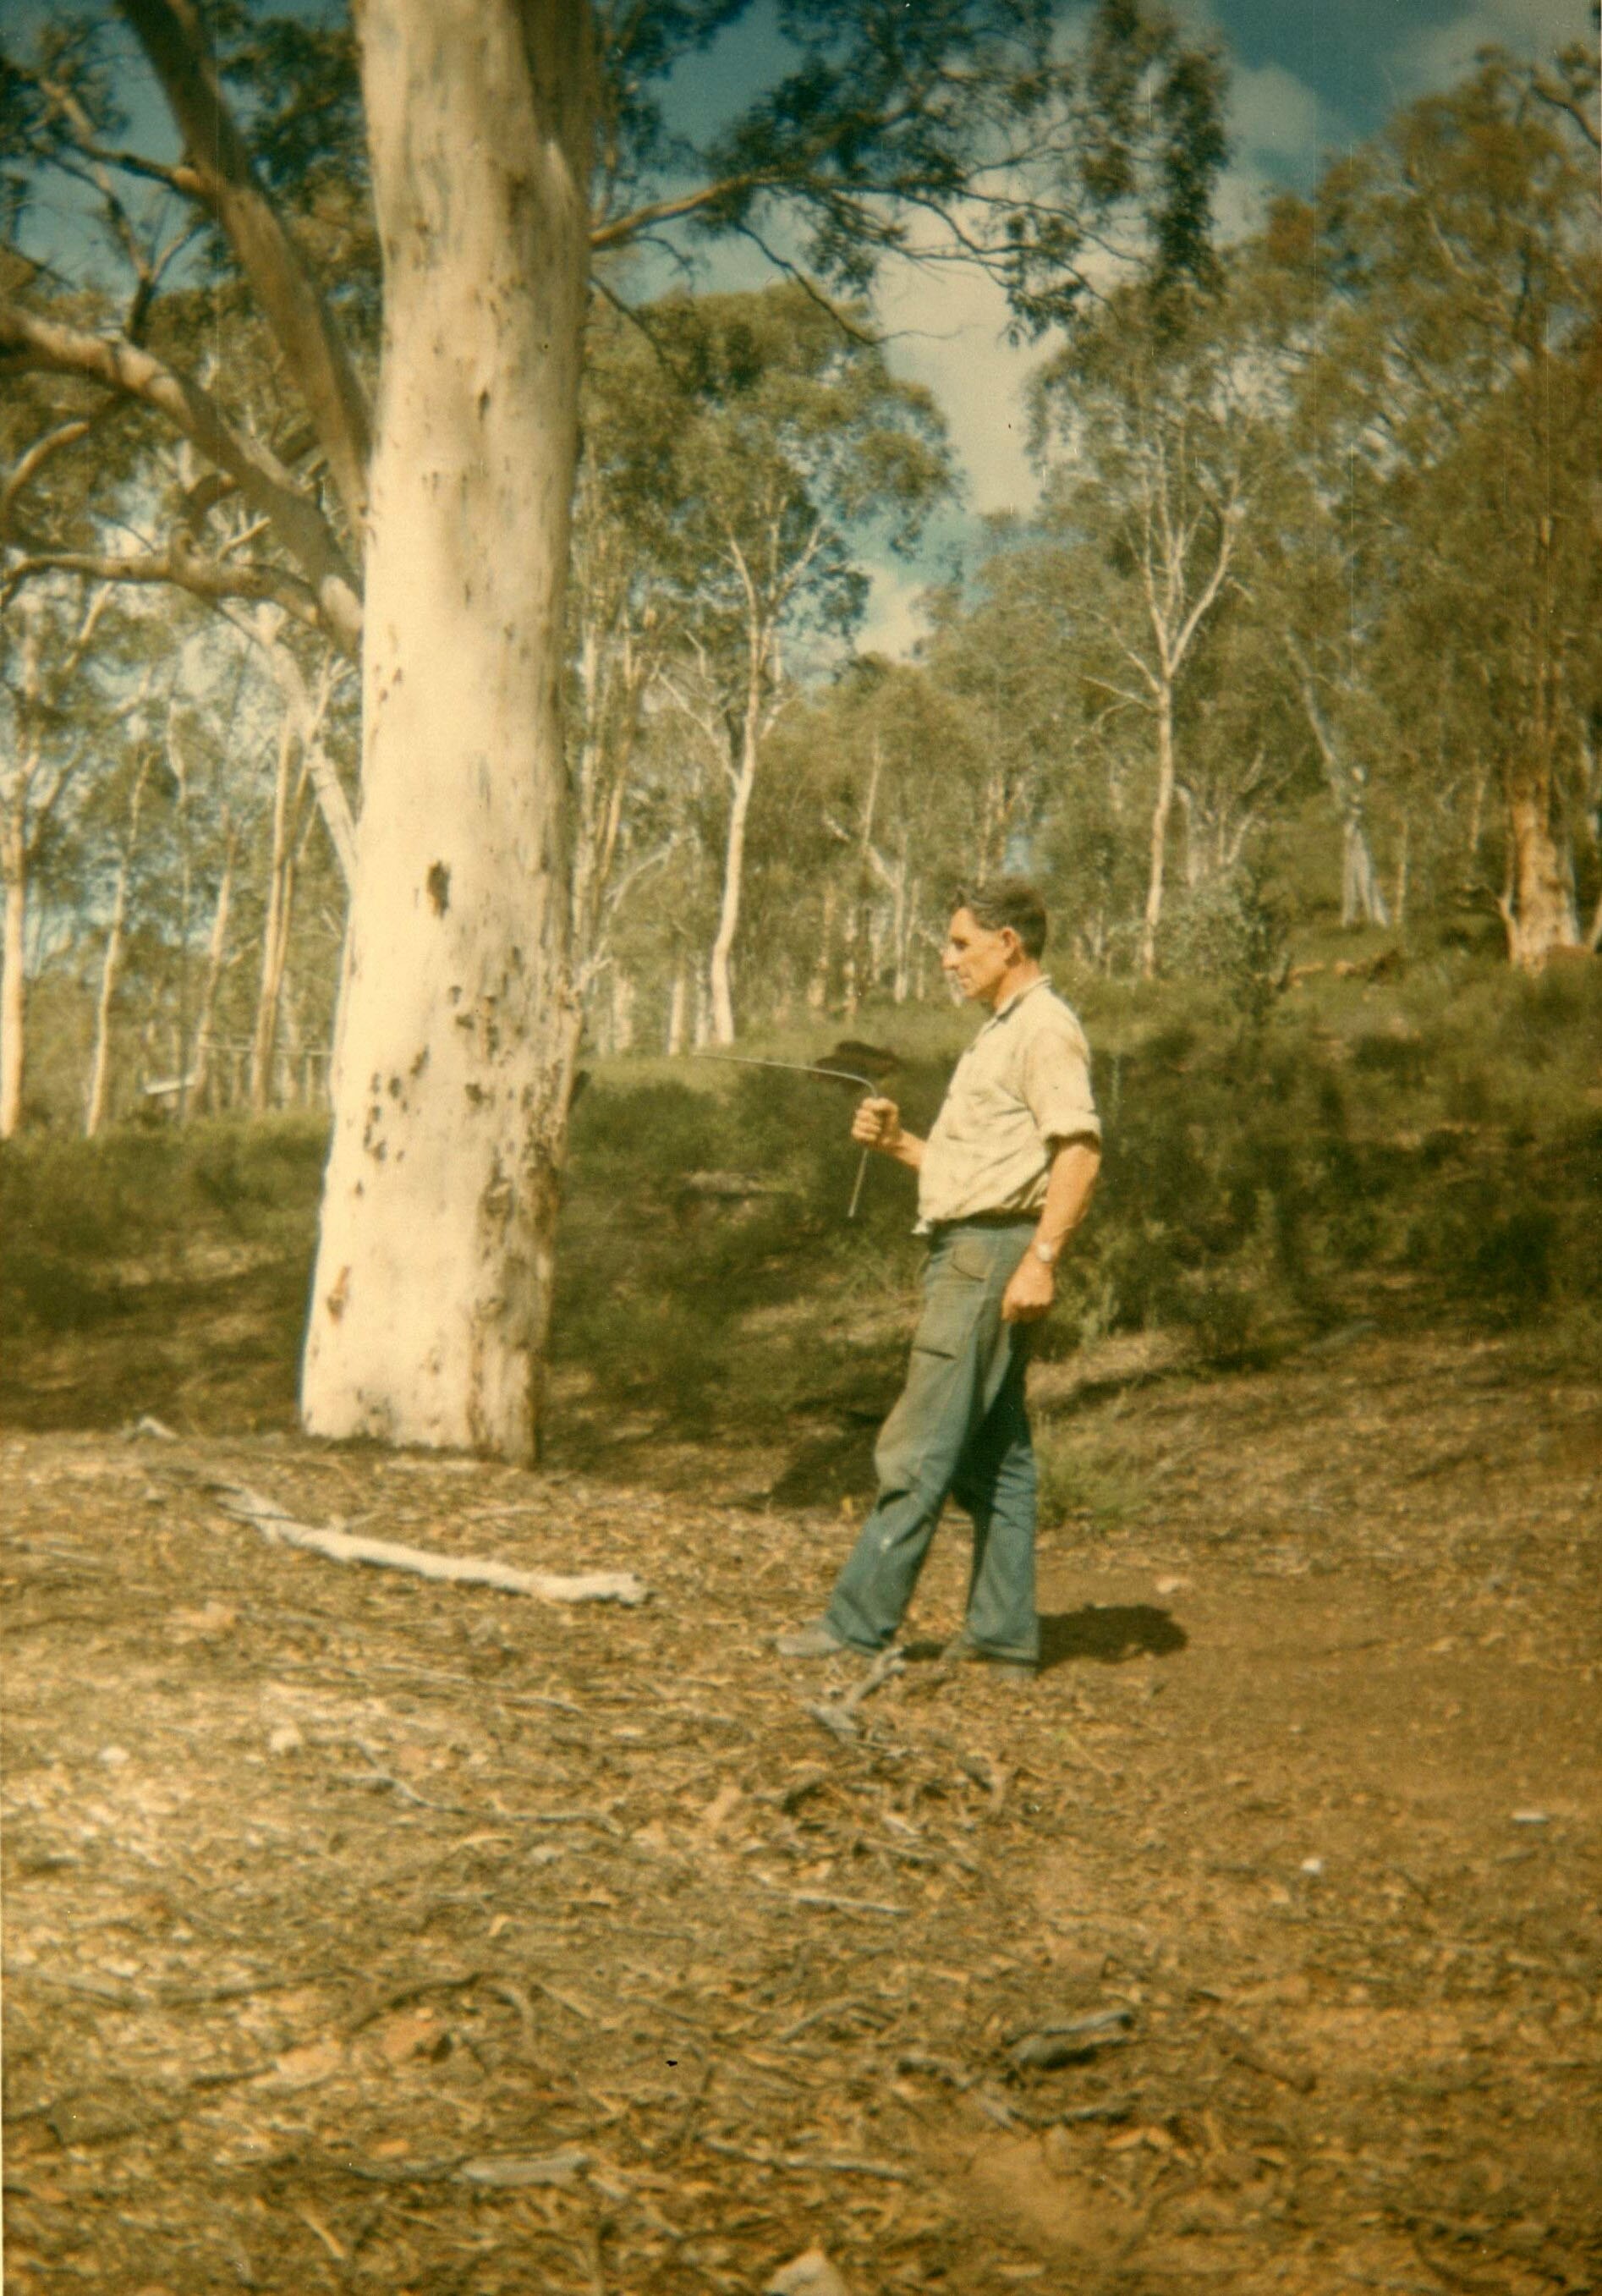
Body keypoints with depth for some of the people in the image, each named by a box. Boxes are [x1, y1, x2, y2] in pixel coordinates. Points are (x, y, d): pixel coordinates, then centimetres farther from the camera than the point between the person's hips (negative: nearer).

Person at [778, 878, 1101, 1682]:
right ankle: (1004, 1636, 14)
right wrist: (897, 1142, 12)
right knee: (992, 1455, 10)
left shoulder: (1045, 1027, -10)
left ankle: (859, 1621, -5)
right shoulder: (1001, 1032, 22)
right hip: (967, 1252, 11)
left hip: (991, 1253, -11)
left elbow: (1079, 1149, -20)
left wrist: (1042, 1257, -26)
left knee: (920, 1448, -8)